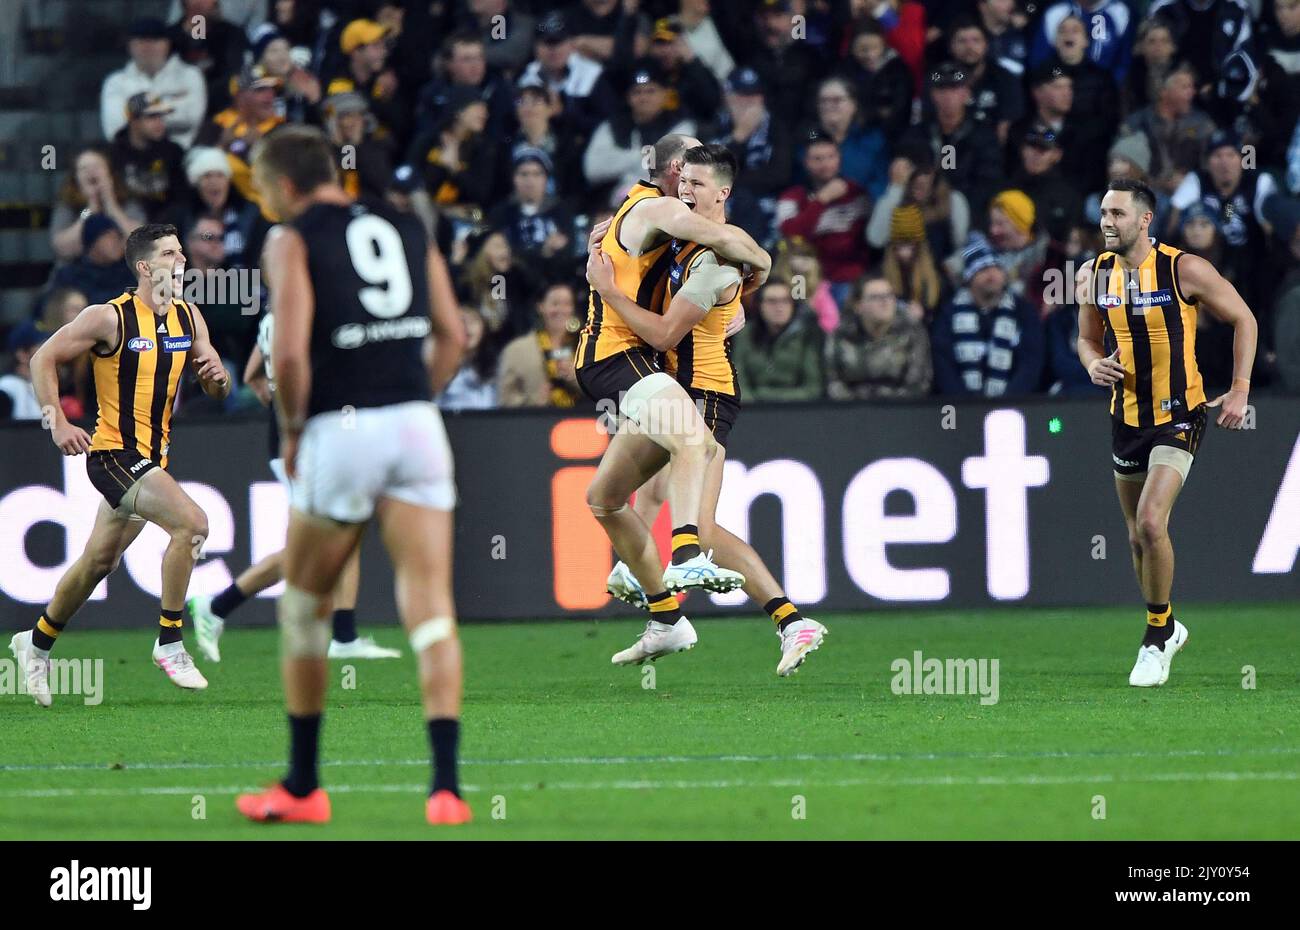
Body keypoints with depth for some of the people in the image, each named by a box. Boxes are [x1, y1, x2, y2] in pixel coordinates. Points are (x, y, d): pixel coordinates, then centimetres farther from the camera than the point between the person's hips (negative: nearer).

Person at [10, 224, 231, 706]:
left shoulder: (189, 317, 5)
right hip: (114, 452, -8)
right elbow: (43, 360, -7)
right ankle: (169, 643, -15)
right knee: (191, 522, -24)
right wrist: (57, 424, -16)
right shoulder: (109, 318, -14)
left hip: (154, 457, 8)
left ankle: (36, 644, 37)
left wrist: (217, 377, -12)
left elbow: (217, 388, 12)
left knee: (99, 561, 18)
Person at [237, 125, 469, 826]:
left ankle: (303, 787, 19)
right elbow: (452, 335, 15)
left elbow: (290, 353, -12)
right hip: (417, 423, 4)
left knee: (302, 608, 14)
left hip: (342, 428, -4)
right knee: (429, 608, -2)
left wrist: (292, 430, 2)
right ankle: (445, 785, -15)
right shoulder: (406, 229, 15)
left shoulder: (292, 238, -1)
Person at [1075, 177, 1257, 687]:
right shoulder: (1094, 275, -1)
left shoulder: (1184, 270, -15)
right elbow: (1088, 338, 15)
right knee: (1138, 536, 13)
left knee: (1151, 523, -21)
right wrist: (1095, 364, -9)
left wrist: (1240, 390, -10)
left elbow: (1243, 319, -4)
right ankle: (1167, 628, 35)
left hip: (1178, 417, -6)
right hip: (1127, 416, 6)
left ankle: (1157, 636, -4)